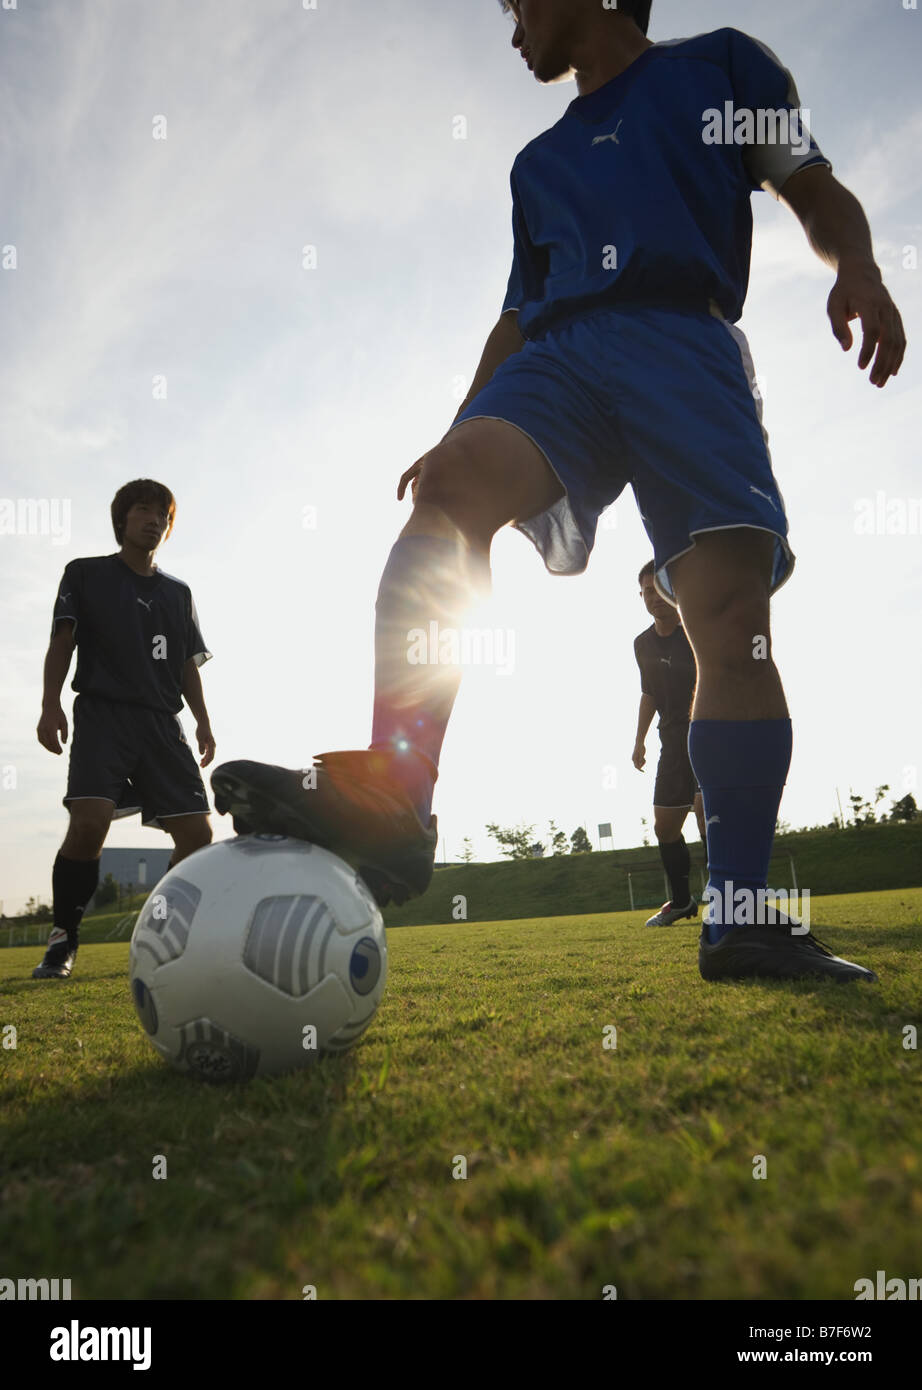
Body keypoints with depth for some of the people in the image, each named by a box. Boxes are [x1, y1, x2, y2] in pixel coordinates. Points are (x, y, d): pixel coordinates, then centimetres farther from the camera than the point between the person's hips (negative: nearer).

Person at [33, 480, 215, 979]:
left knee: (196, 830, -7)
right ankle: (63, 939, -7)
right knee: (89, 820, -24)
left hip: (163, 722, 4)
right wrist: (51, 704, -10)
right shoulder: (86, 574, 10)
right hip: (103, 712, -4)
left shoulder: (179, 592, 21)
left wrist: (202, 720, 8)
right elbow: (61, 642, 3)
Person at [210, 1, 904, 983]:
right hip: (561, 354, 3)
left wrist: (856, 268, -7)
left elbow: (818, 194, 15)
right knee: (450, 483, -30)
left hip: (685, 341, -3)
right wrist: (458, 433, 22)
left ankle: (740, 920, -14)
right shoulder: (540, 162, 35)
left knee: (733, 624, -19)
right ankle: (388, 798, -43)